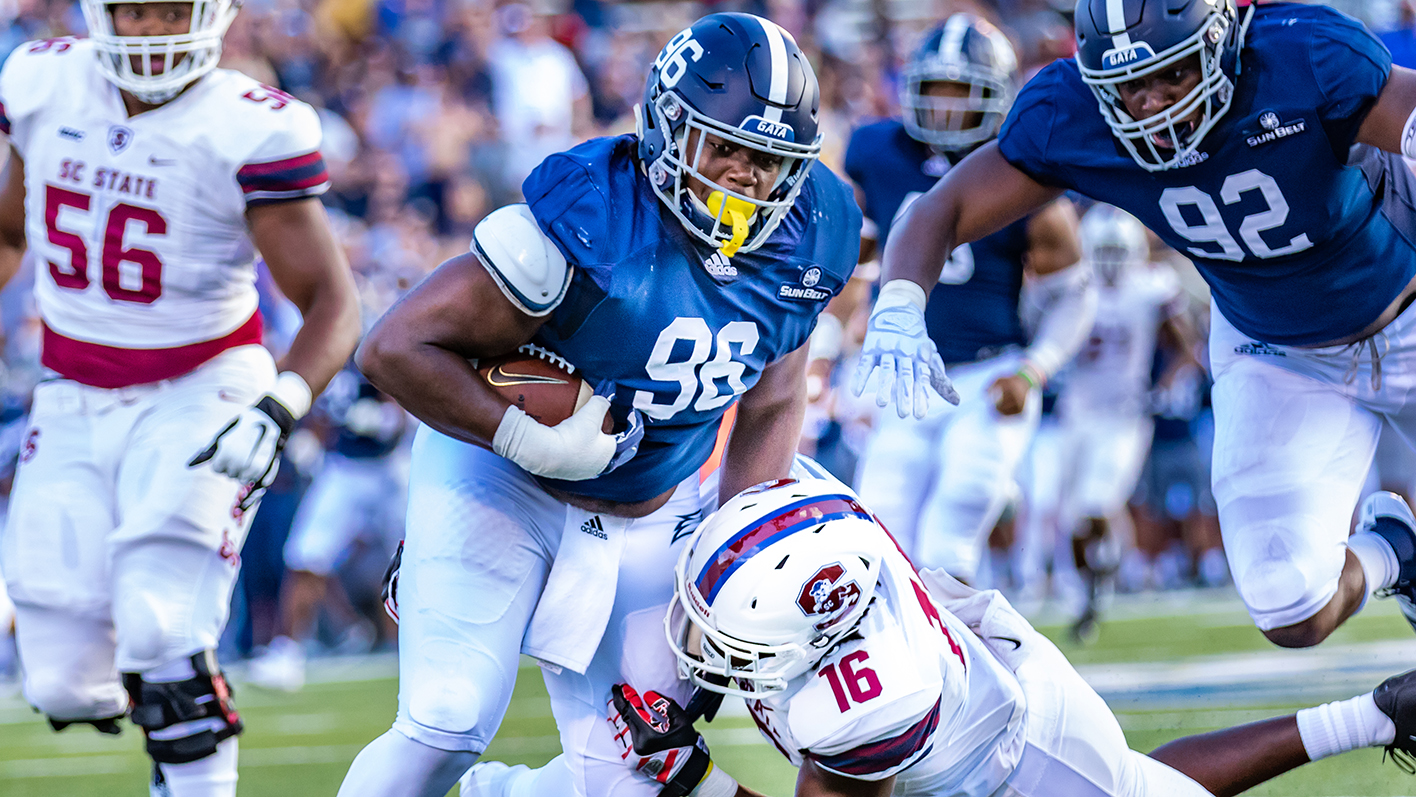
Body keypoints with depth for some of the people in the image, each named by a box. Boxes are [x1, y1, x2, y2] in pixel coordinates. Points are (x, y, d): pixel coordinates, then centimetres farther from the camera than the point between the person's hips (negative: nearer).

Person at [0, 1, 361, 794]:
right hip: (74, 404, 5)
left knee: (160, 640, -20)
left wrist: (279, 409, -30)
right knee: (65, 684, 0)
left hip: (199, 399, -4)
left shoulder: (247, 131, -17)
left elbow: (332, 303, -15)